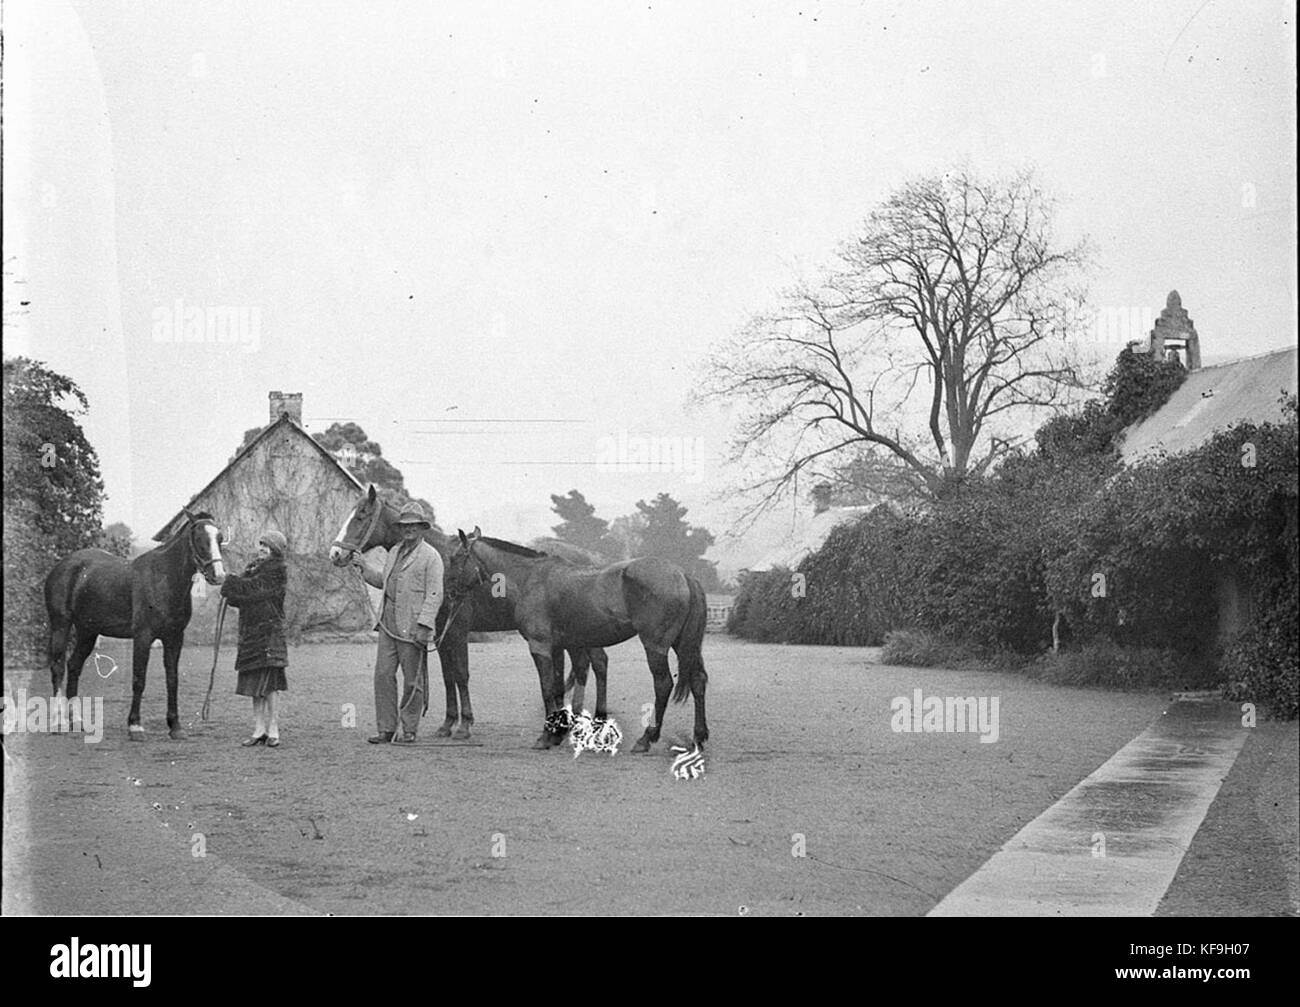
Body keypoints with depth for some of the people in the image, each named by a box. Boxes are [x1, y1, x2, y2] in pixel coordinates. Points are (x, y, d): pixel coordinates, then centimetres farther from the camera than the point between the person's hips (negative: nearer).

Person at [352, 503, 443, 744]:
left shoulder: (431, 557, -6)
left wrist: (423, 625, -20)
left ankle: (408, 730, 11)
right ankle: (386, 729, 9)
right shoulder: (395, 552, 17)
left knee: (413, 680, 2)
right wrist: (364, 564, 19)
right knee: (383, 675, 3)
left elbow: (434, 595, -12)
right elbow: (383, 581, 29)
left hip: (413, 627, -7)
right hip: (388, 623, 7)